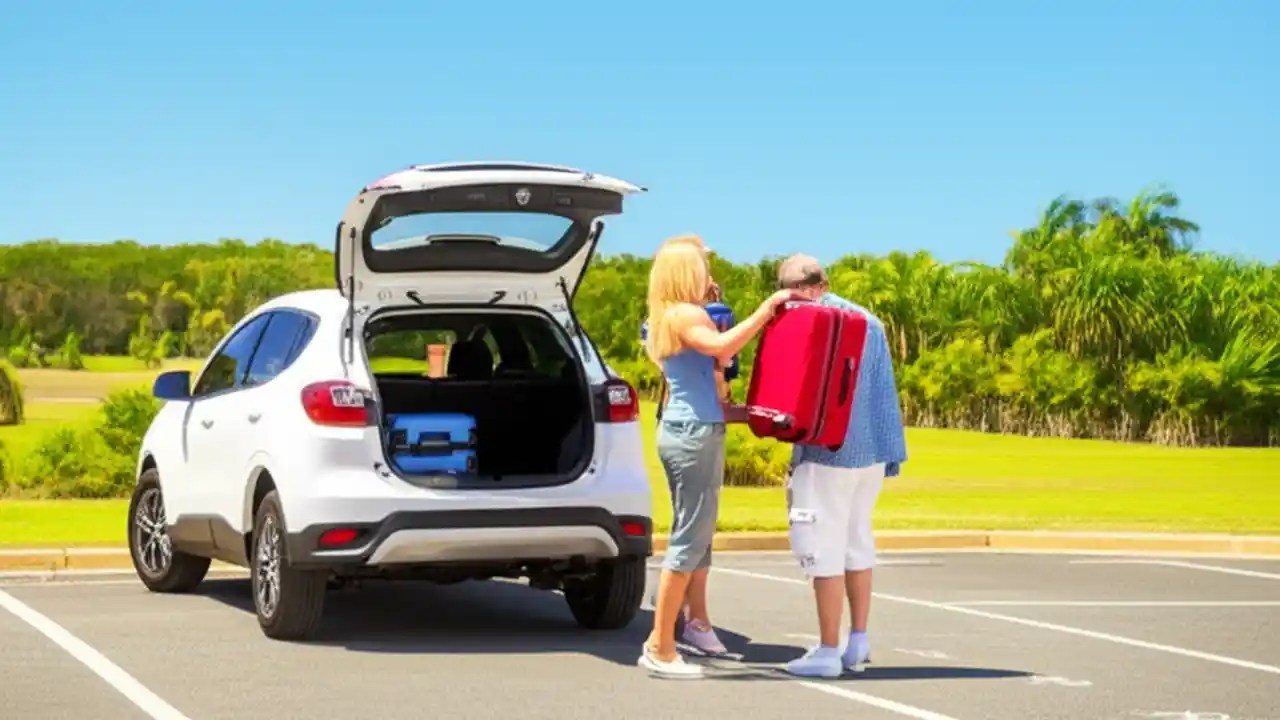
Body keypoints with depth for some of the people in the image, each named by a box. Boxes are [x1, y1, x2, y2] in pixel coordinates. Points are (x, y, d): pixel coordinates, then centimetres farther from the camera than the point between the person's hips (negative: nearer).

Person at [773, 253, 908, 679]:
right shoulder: (869, 321, 12)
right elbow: (885, 392, 12)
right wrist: (893, 453, 14)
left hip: (828, 452, -8)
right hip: (871, 451, 8)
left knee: (824, 549, -3)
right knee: (858, 543, 16)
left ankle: (829, 651, -1)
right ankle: (859, 642, 19)